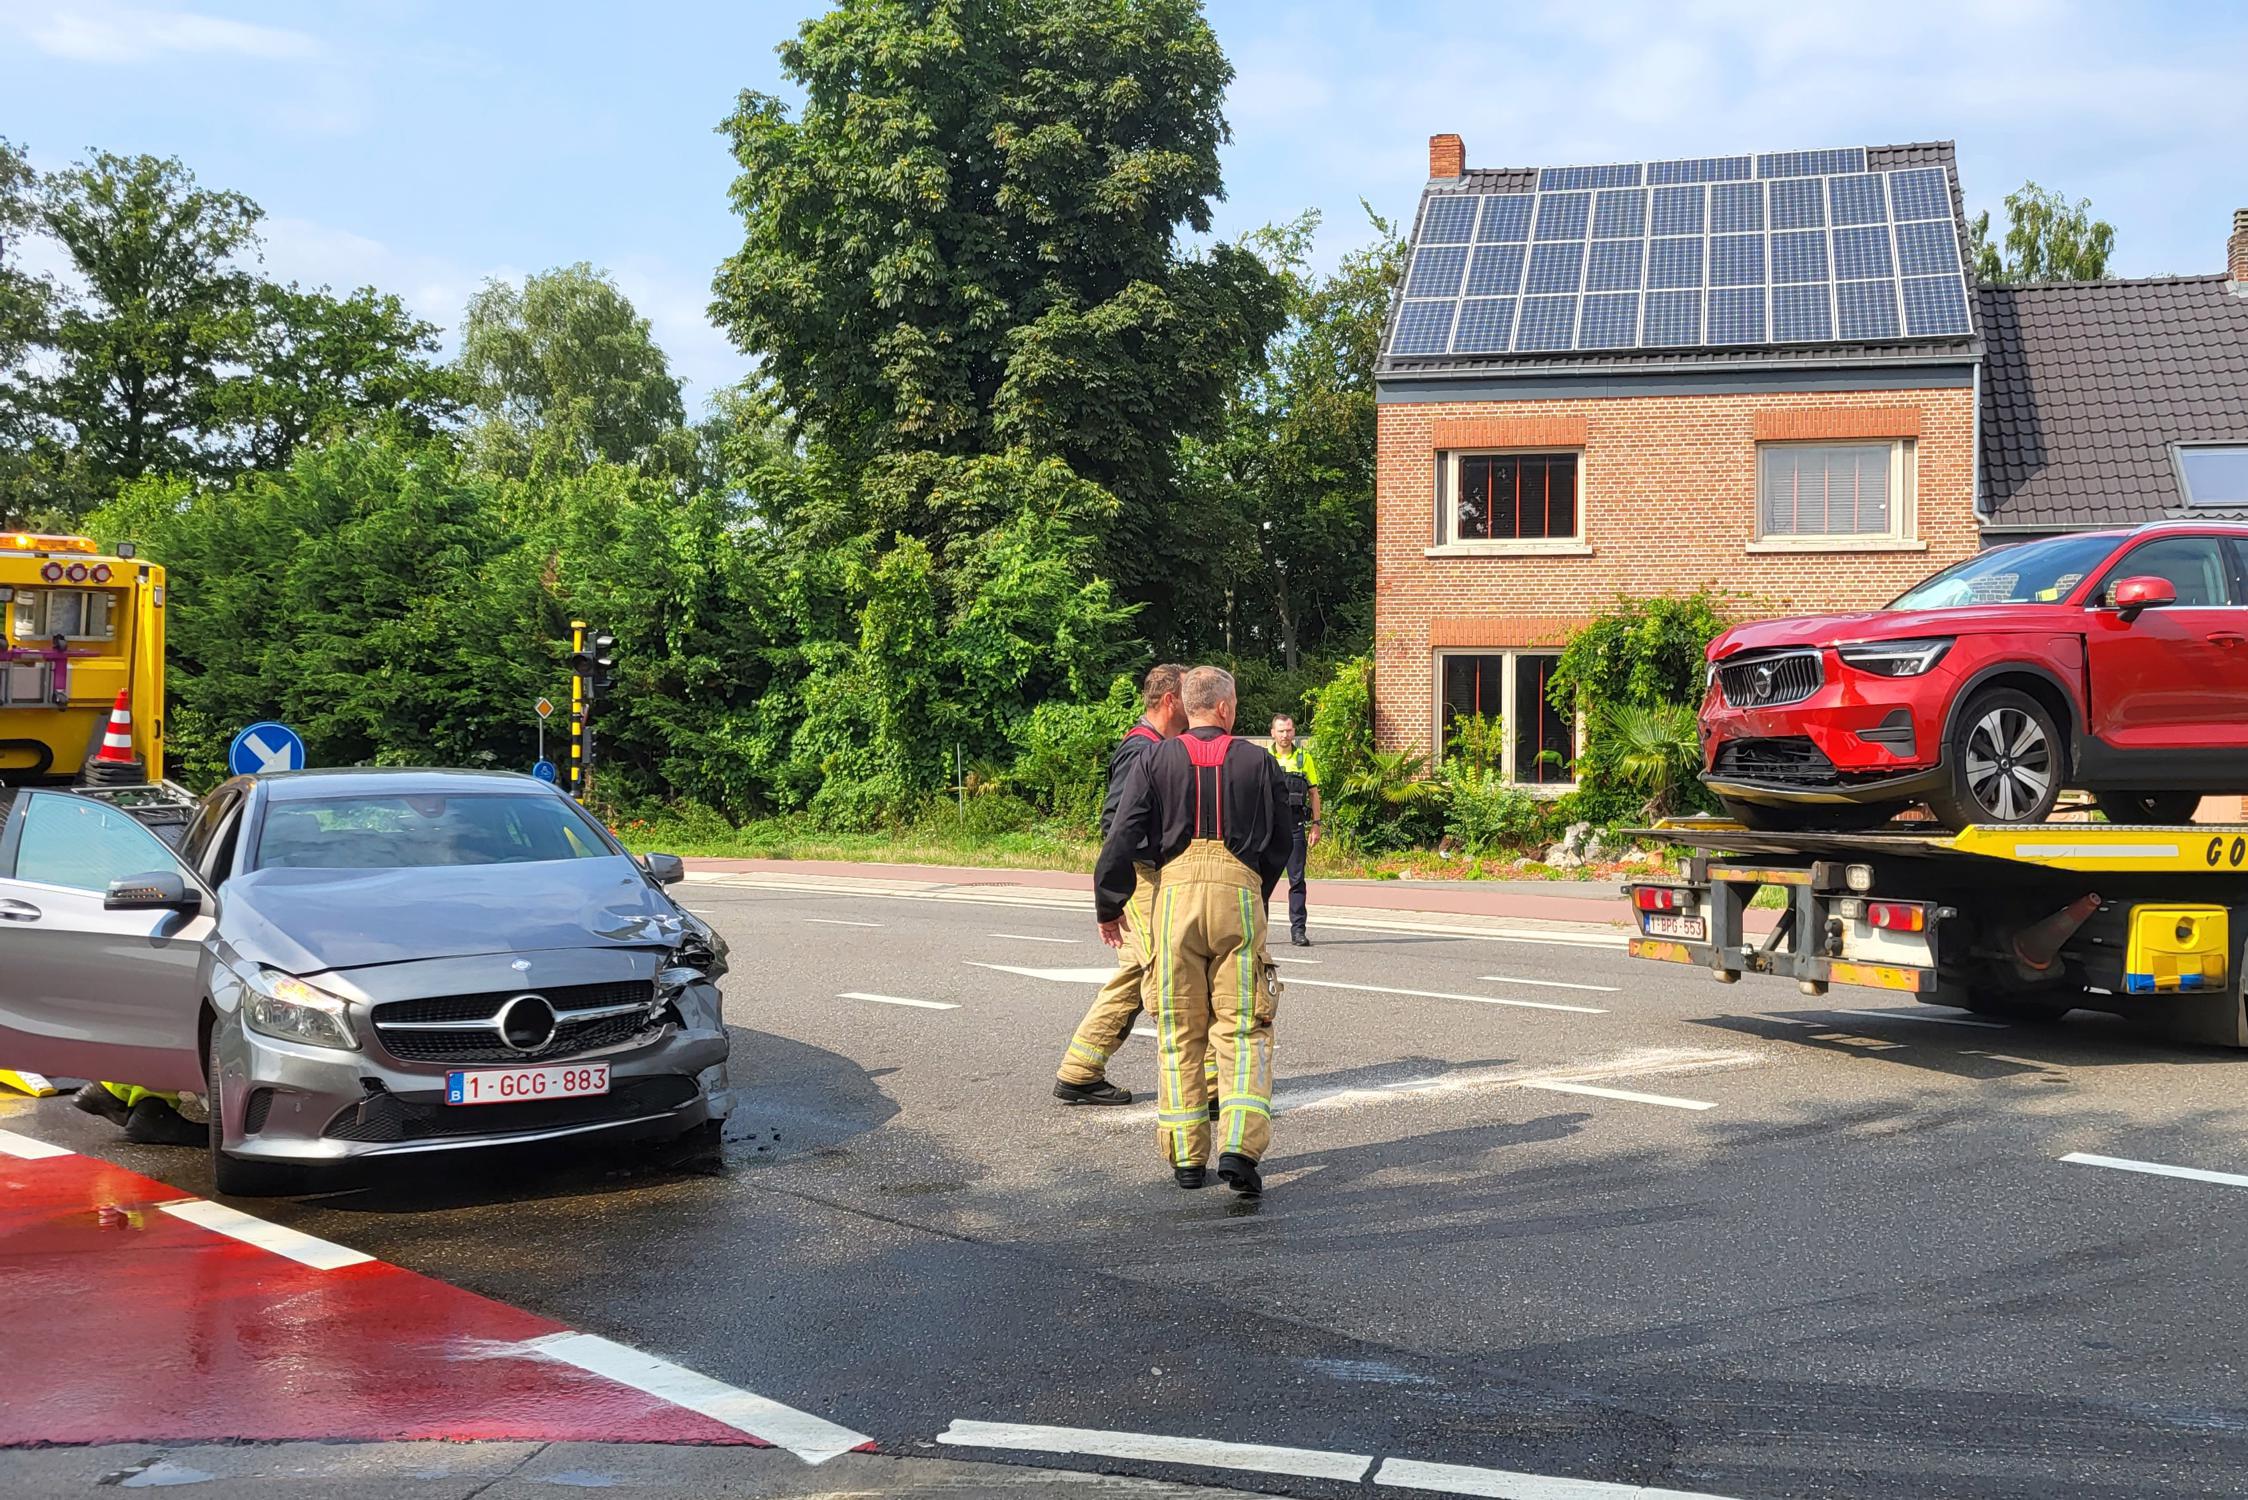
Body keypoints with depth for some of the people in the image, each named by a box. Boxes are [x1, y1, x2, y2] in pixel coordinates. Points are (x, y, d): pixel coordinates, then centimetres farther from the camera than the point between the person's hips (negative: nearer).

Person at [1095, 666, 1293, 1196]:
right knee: (1242, 1029, 2)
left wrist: (1108, 905, 11)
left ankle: (1186, 1157, 9)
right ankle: (1240, 1146, -13)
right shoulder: (1257, 762, 9)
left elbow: (1123, 838, 1)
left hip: (1176, 891, 1)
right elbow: (1281, 841, 14)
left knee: (1180, 1032, 8)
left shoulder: (1155, 761, 6)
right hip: (1240, 893, 0)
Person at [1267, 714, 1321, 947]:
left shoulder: (1304, 758, 8)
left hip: (1295, 825, 1)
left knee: (1297, 879, 0)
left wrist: (1315, 825, 3)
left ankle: (1298, 930, 4)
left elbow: (1313, 793, 11)